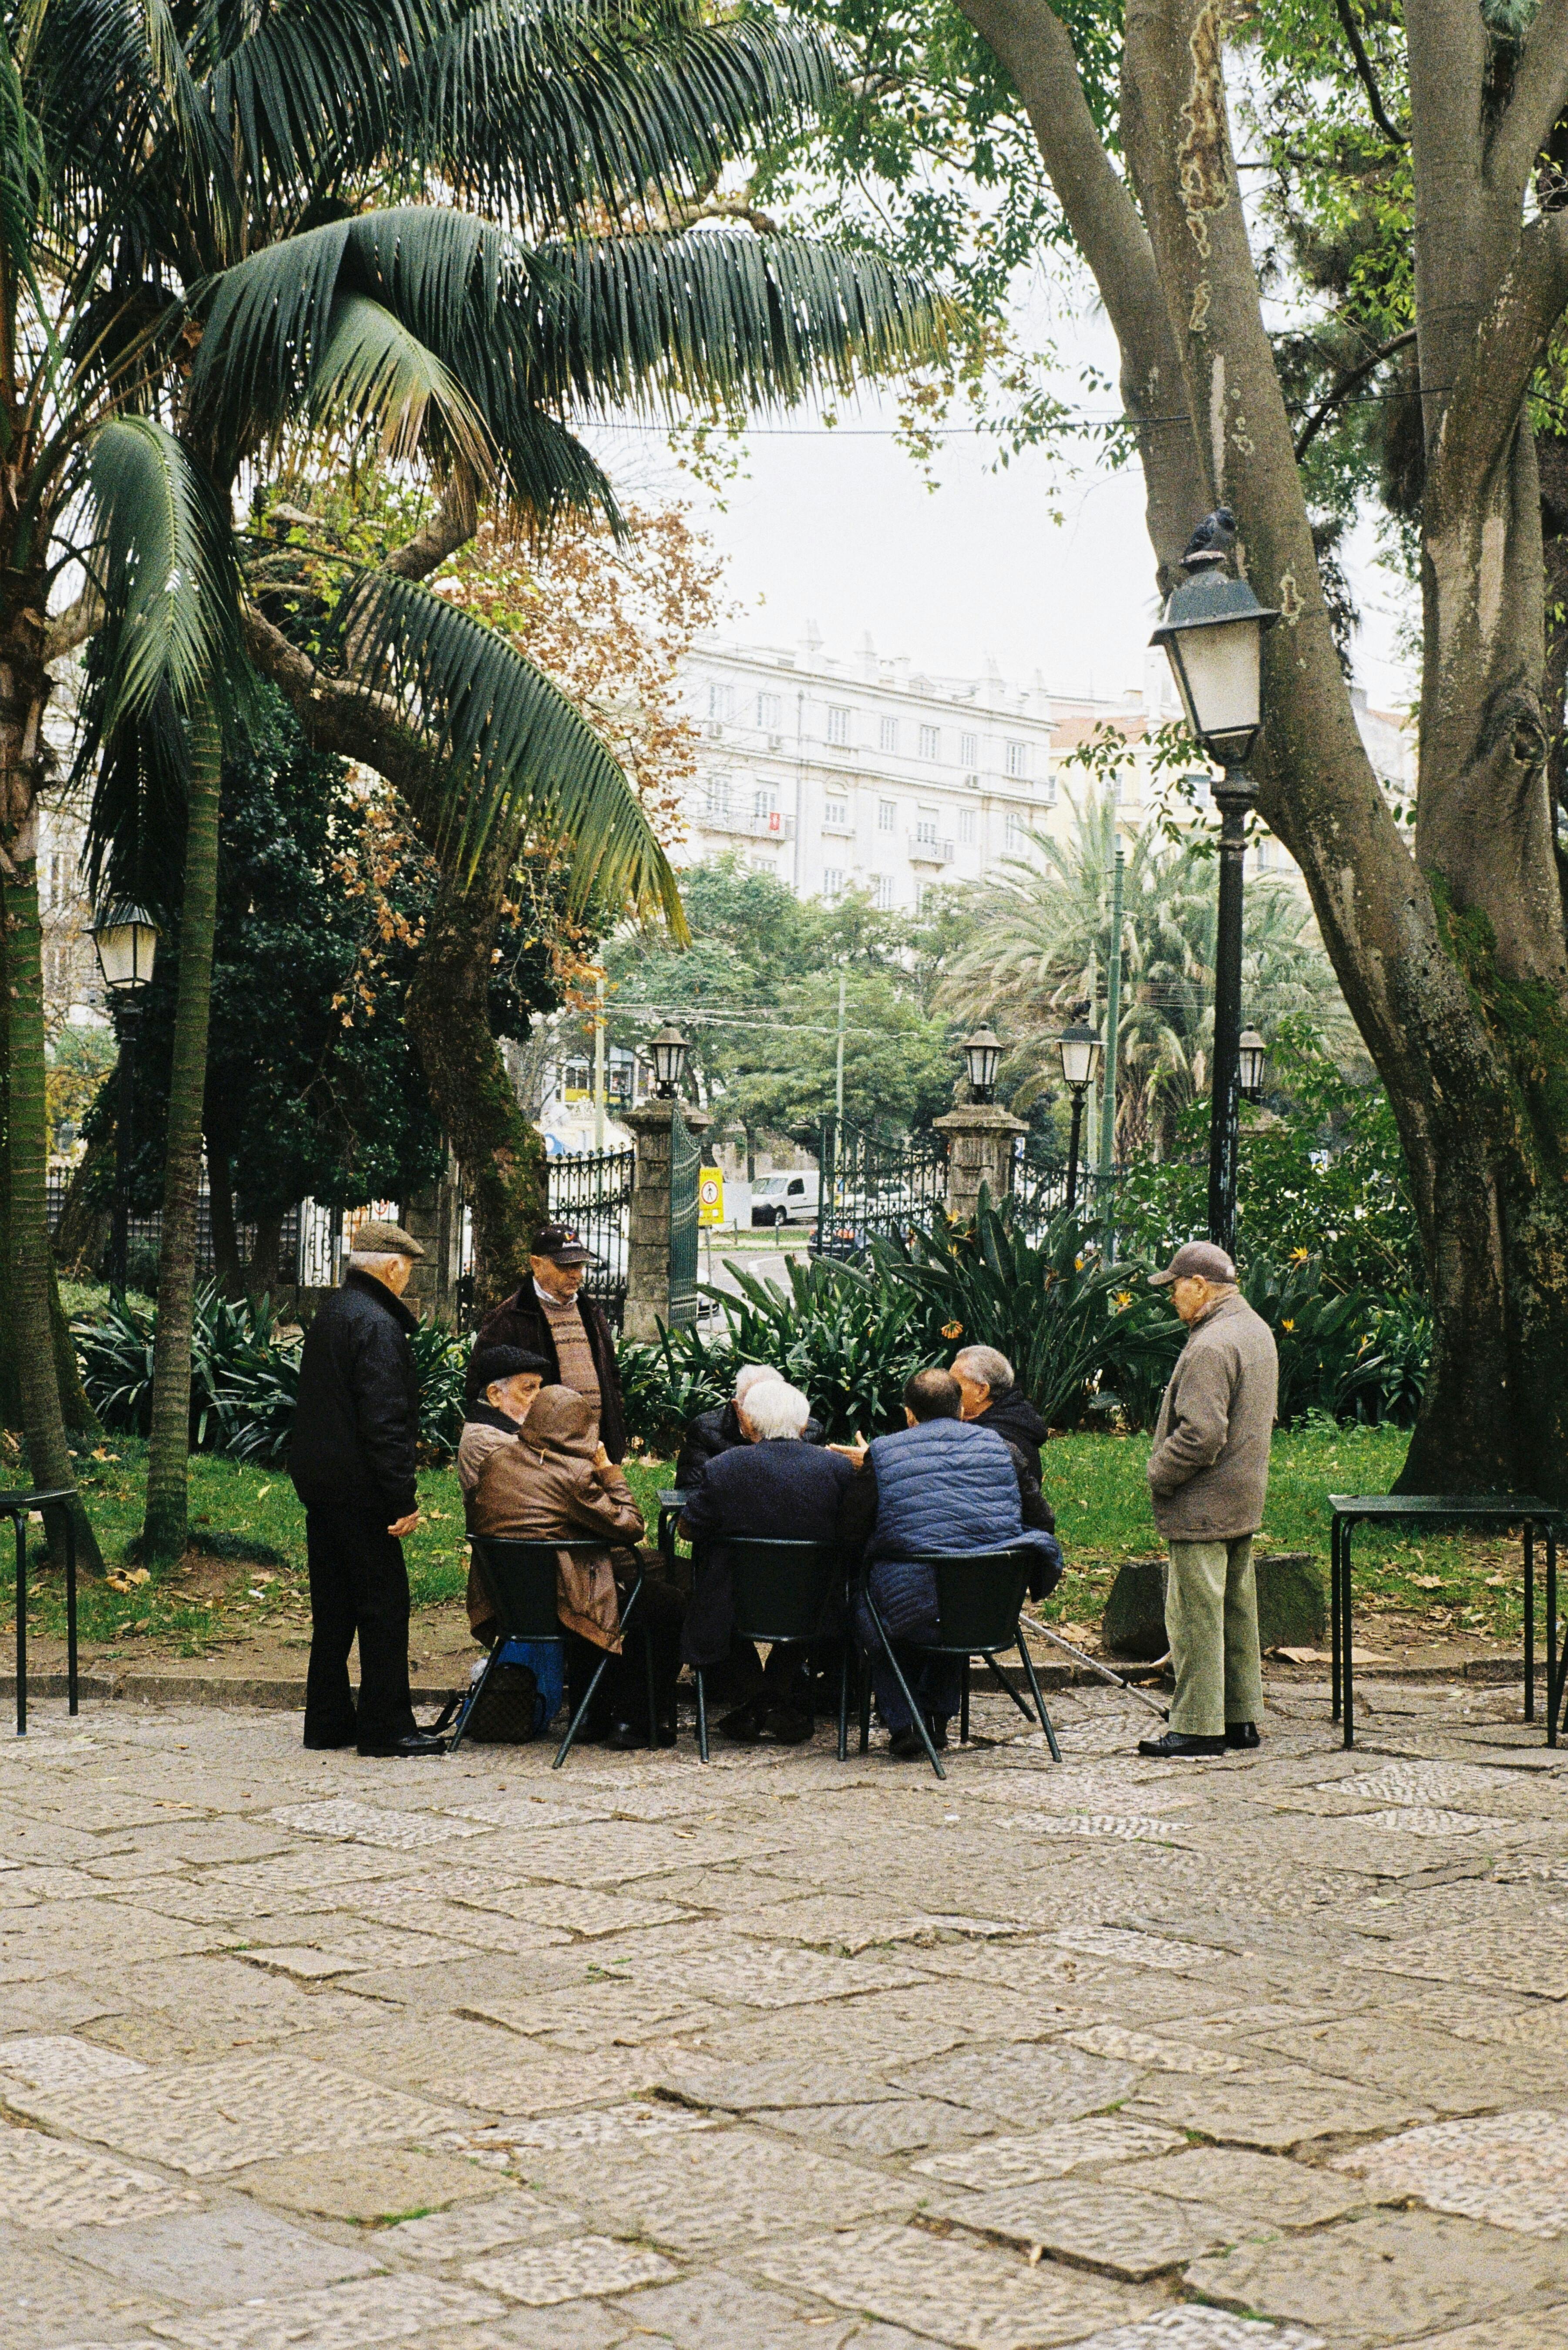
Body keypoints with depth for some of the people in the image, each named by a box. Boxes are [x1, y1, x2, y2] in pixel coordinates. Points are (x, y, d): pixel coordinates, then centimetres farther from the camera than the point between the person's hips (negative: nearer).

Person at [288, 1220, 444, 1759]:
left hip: (319, 1485, 10)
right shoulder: (378, 1326, -16)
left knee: (334, 1607, 14)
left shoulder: (329, 1315, 14)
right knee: (384, 1605, -3)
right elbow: (384, 1422, -21)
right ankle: (386, 1727, -1)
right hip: (359, 1488, -10)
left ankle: (328, 1720, 19)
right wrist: (403, 1500, -20)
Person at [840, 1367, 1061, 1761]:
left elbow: (849, 1535, 0)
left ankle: (902, 1725, 19)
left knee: (866, 1610, 31)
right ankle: (937, 1719, 37)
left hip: (913, 1610, -3)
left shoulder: (883, 1454, -1)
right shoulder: (1000, 1447, 7)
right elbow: (1041, 1519, 10)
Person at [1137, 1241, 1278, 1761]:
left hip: (1202, 1507, -11)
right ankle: (1241, 1718, 23)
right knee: (1236, 1613, 16)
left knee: (1196, 1616, -5)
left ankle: (1198, 1727, -1)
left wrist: (1158, 1473, -11)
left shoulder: (1211, 1346, -20)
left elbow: (1201, 1434, -26)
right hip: (1243, 1502, 11)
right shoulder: (1257, 1330, 13)